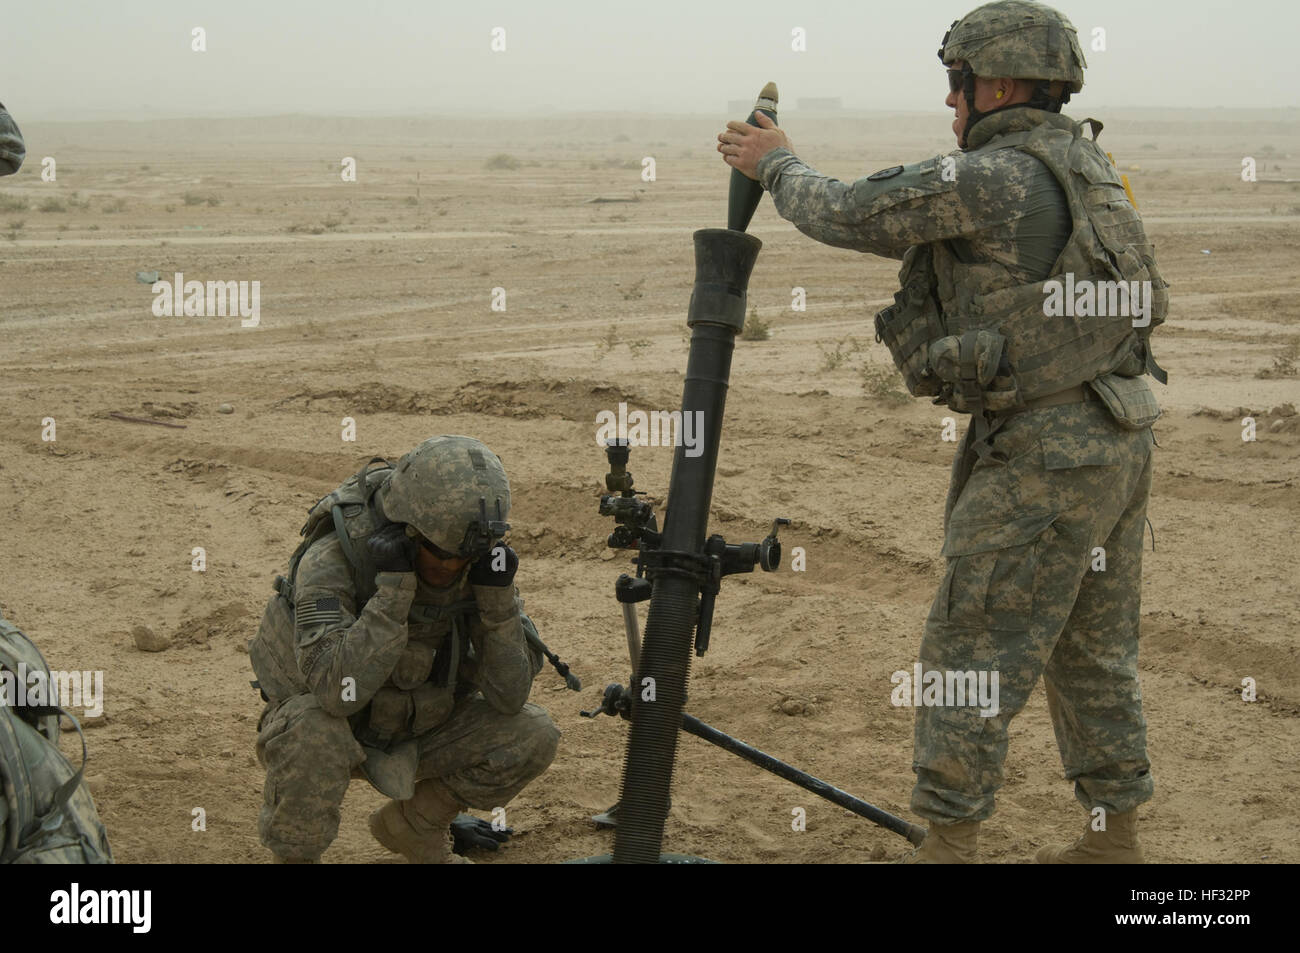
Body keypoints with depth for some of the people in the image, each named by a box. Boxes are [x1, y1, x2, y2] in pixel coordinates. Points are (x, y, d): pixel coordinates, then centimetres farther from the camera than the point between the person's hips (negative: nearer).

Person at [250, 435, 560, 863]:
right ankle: (295, 855, -10)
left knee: (533, 737, -15)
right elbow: (338, 691, -43)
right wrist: (394, 587, -45)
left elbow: (509, 697, -19)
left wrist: (497, 594, -31)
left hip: (414, 726, 5)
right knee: (313, 732, -38)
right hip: (316, 714, -4)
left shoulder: (478, 562, -16)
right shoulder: (332, 560, -31)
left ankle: (412, 827, 9)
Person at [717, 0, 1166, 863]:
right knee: (1094, 654, 16)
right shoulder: (1088, 168, 11)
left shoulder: (993, 179, -16)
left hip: (1042, 460, -9)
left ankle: (949, 845, 7)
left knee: (971, 656, 0)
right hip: (1119, 443, 9)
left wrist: (775, 163, 10)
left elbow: (844, 217, -10)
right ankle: (1114, 840, 24)